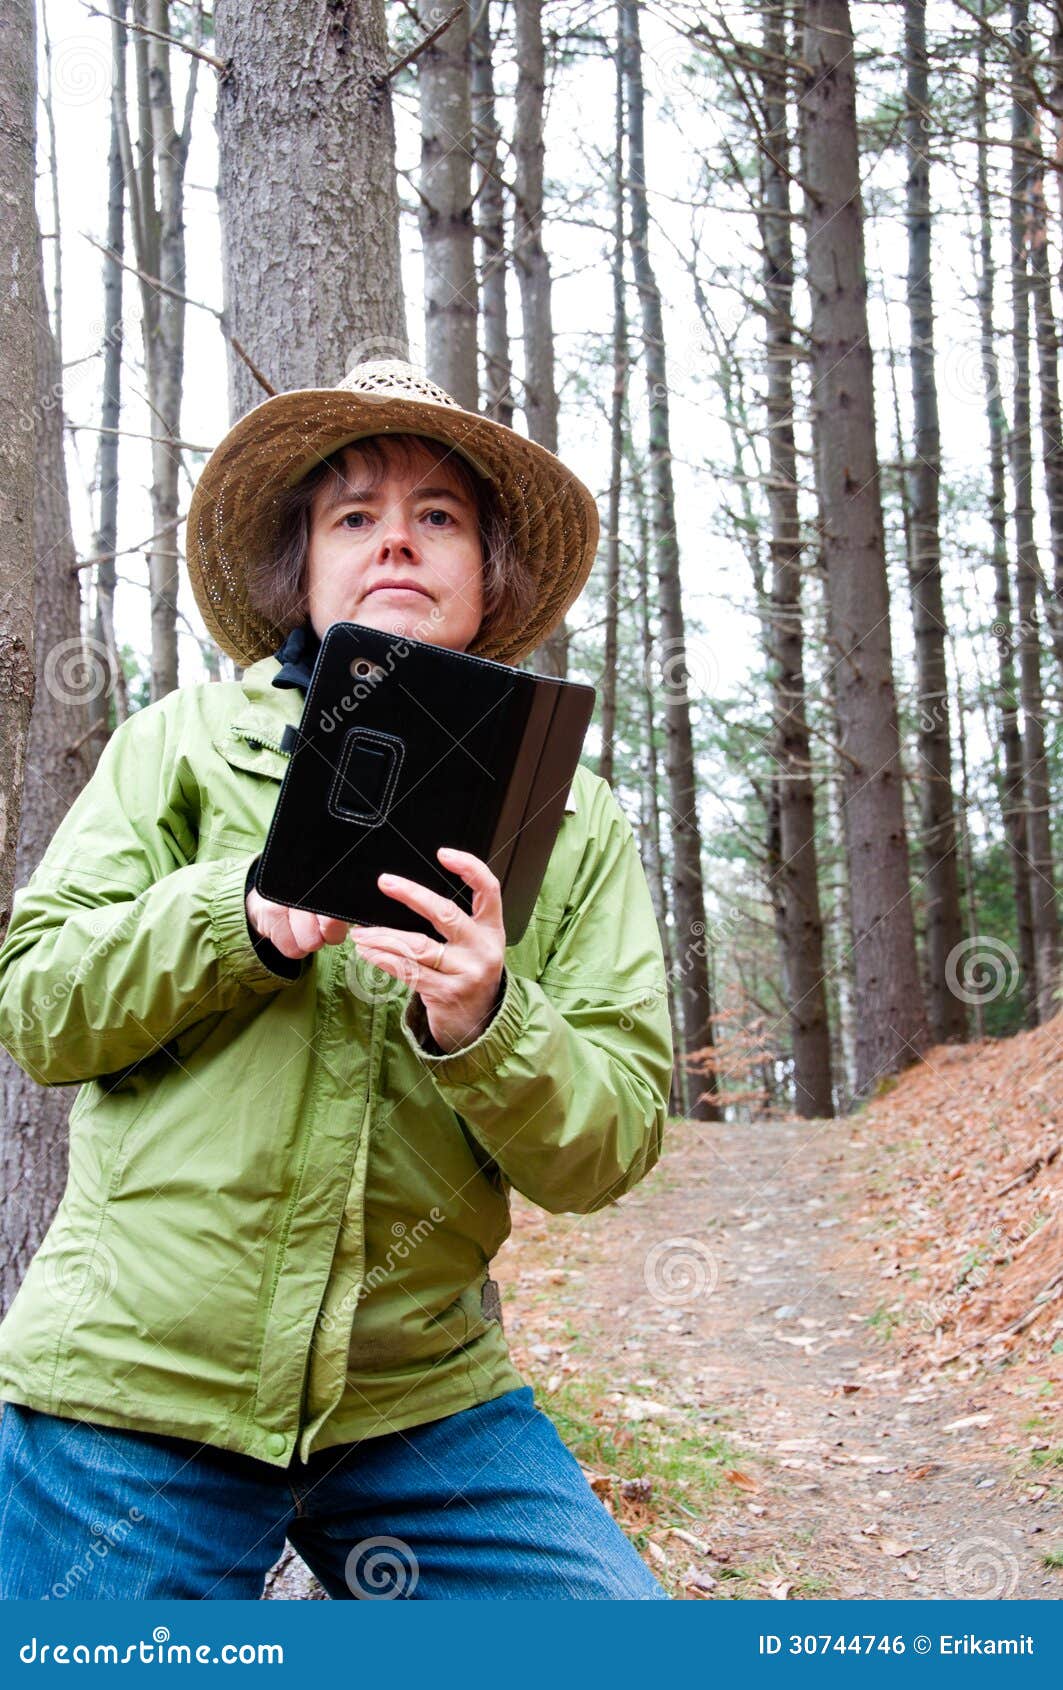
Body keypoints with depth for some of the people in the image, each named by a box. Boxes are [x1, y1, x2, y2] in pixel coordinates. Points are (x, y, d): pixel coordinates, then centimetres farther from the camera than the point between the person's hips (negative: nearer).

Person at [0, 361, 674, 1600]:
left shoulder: (571, 815, 6)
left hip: (423, 1396, 2)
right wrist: (240, 915, -18)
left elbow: (610, 1146, -1)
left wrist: (481, 1025, -21)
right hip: (137, 1379, -1)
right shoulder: (185, 742, 4)